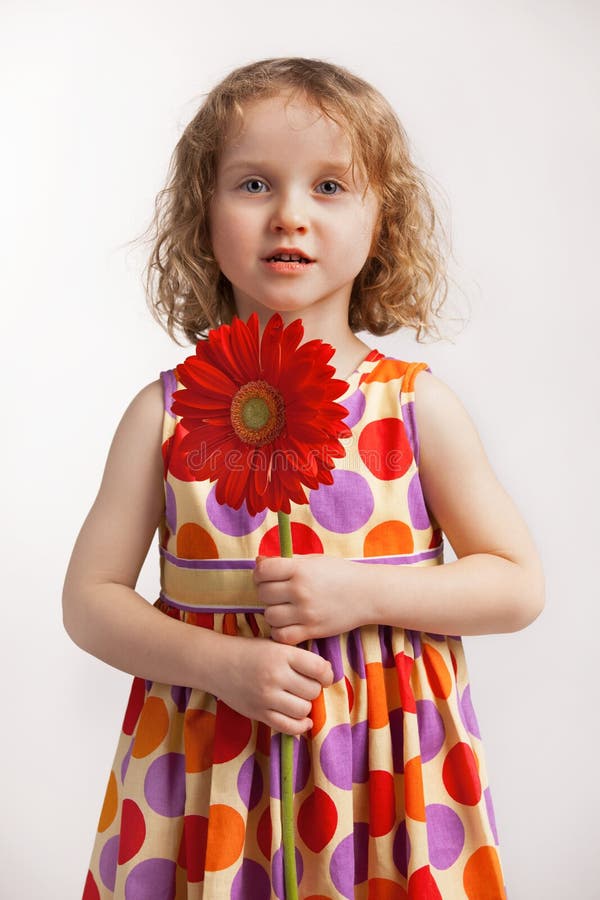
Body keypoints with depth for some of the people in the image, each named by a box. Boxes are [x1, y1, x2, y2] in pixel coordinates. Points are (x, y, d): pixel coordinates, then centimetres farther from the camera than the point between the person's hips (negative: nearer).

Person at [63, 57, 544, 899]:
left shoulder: (416, 403, -5)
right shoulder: (166, 413, -5)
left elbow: (518, 585, -2)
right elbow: (90, 599, -2)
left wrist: (362, 593, -16)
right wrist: (216, 660, -17)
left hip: (383, 765, 0)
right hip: (205, 757, 1)